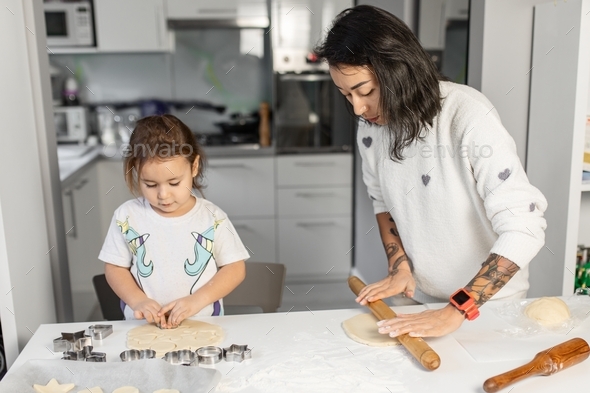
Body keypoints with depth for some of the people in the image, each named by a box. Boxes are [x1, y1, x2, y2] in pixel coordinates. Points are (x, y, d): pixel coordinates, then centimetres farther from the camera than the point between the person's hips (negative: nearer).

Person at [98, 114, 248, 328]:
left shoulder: (212, 218, -4)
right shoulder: (127, 216, -1)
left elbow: (235, 268, -1)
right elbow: (114, 268, 6)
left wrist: (197, 300, -13)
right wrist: (138, 300, -10)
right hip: (143, 328, 1)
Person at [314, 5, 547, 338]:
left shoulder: (469, 115, -27)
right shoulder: (371, 124, -10)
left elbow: (525, 229, -28)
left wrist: (456, 311, -30)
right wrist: (399, 267, -8)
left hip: (488, 301, -4)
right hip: (416, 296, 4)